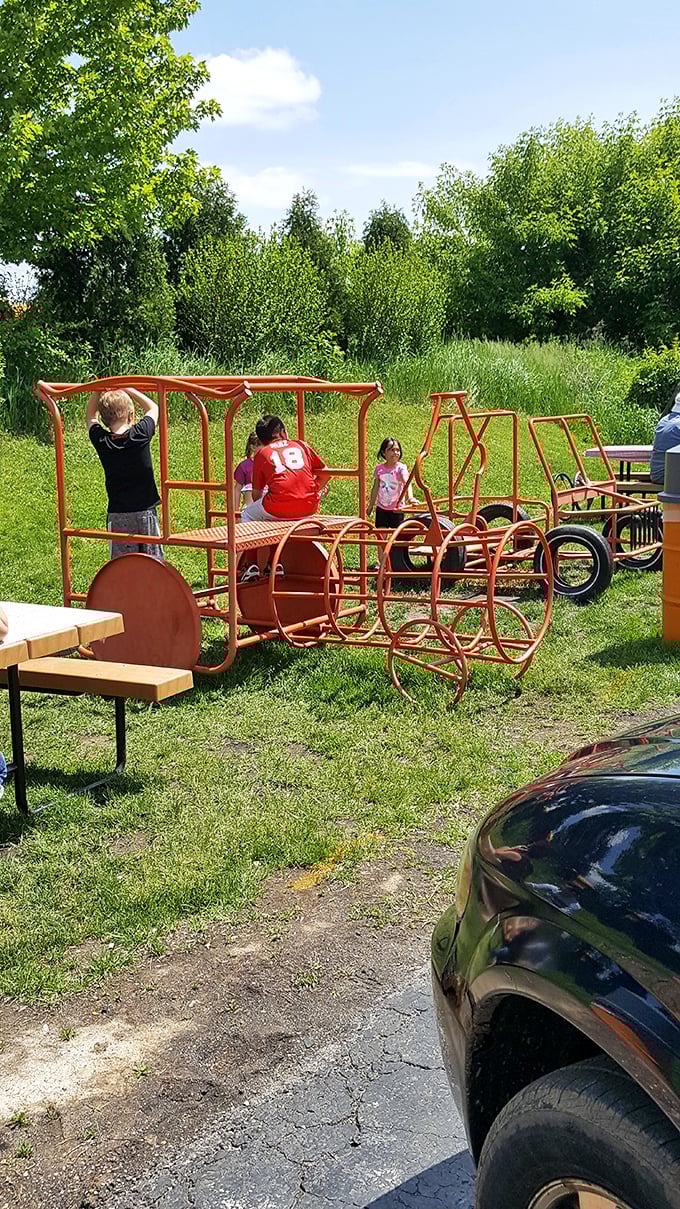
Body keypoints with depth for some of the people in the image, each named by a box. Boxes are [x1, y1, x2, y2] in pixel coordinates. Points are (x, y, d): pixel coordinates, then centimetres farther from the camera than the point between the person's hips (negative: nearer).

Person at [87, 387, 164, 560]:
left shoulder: (101, 441, -6)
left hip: (117, 515, 1)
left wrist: (96, 393, 4)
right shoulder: (140, 434, -10)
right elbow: (153, 408, 10)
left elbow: (91, 416, 16)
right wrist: (129, 390, 10)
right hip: (145, 512, -1)